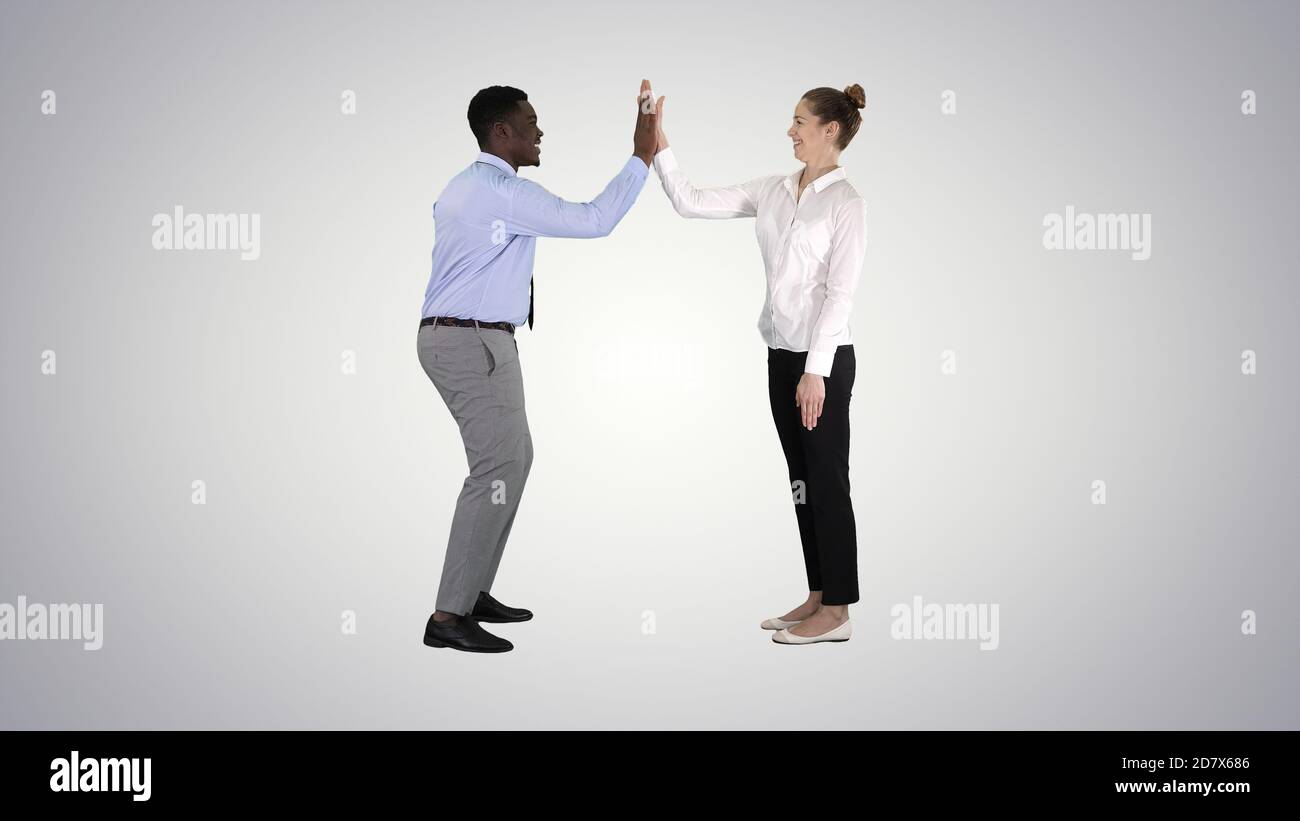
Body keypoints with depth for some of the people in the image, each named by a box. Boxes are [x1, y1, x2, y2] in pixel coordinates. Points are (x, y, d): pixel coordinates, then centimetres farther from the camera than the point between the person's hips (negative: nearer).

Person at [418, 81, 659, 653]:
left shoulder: (464, 187, 17)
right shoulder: (506, 193, -17)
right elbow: (594, 220, -19)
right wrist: (642, 156, -12)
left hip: (452, 335, 11)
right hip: (473, 343, -11)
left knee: (514, 458, 16)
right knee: (498, 469, -11)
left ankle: (472, 591, 22)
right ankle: (449, 616, -9)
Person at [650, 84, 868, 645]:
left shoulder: (845, 201, -11)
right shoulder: (774, 191, 9)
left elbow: (840, 292, -16)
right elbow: (690, 203, 7)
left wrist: (816, 369, -19)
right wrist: (659, 147, -3)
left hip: (822, 357, -8)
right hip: (781, 352, 8)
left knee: (827, 481, -2)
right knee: (802, 480, 12)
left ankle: (836, 612, 7)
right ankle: (818, 598, 21)